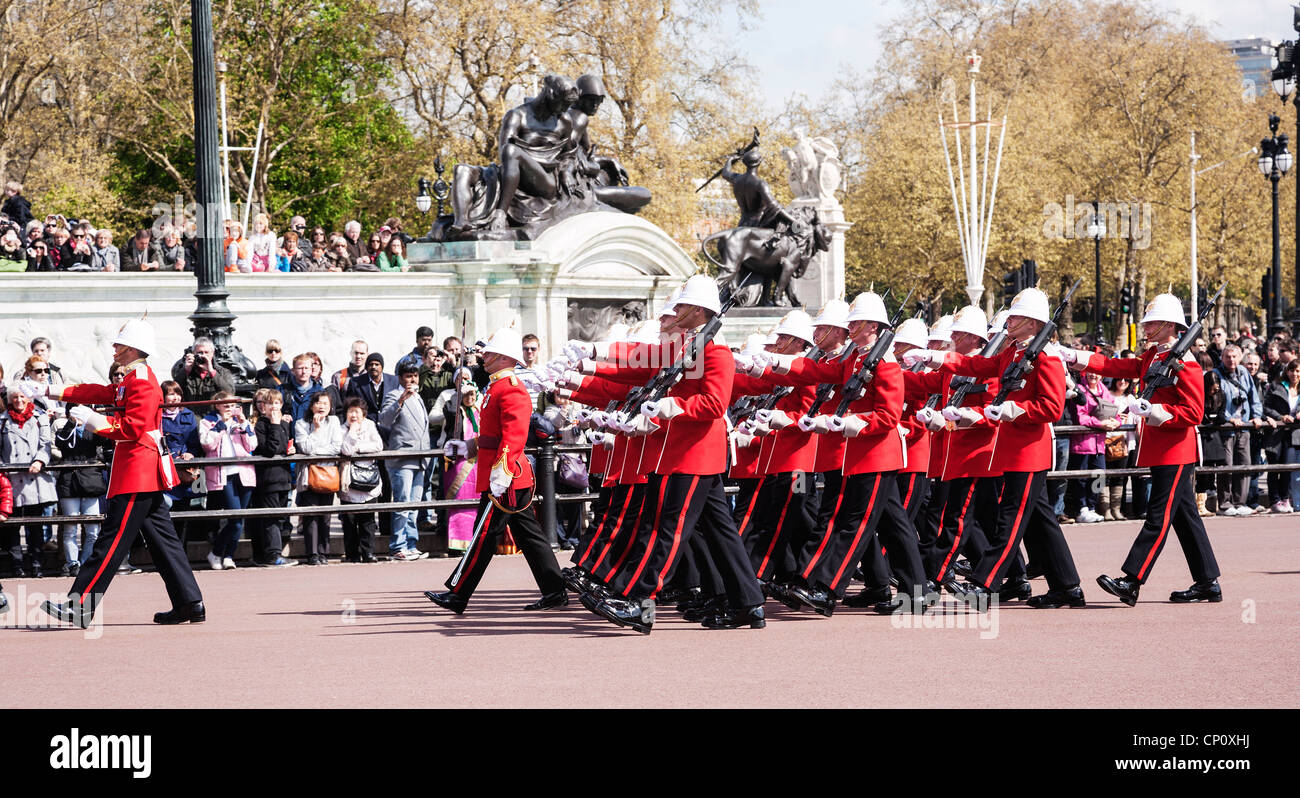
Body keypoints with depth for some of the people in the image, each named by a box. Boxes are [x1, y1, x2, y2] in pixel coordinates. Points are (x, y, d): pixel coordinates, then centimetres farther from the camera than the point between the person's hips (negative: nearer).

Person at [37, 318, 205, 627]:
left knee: (112, 540, -10)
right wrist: (57, 391, 27)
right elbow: (103, 394, 26)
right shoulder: (133, 379, 17)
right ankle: (189, 604, 10)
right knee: (162, 539, 10)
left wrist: (94, 421, -17)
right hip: (148, 474, 10)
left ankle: (80, 607, -10)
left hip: (137, 474, -10)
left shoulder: (141, 381, -14)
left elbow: (132, 428, -22)